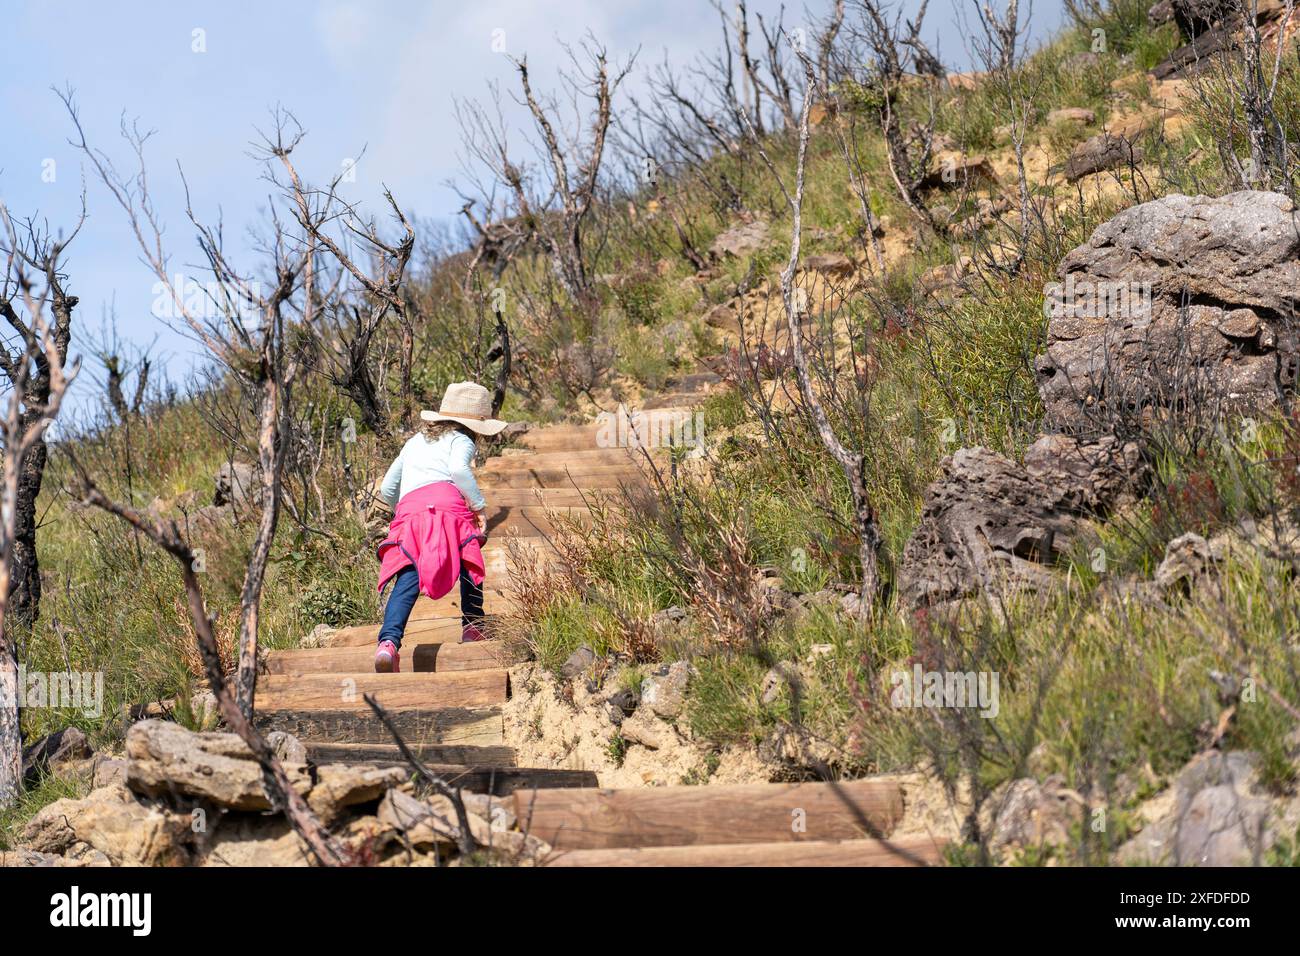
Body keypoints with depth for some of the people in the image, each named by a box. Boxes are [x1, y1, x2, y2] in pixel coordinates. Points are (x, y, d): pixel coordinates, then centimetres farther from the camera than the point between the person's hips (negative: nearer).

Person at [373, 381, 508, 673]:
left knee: (406, 580, -11)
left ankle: (389, 641, -30)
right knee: (470, 564, 19)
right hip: (447, 501, -4)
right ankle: (472, 625, 14)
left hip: (407, 507, 4)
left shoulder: (414, 442, 39)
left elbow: (387, 489, 39)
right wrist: (480, 505, 2)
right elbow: (458, 469, -5)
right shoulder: (461, 441, 20)